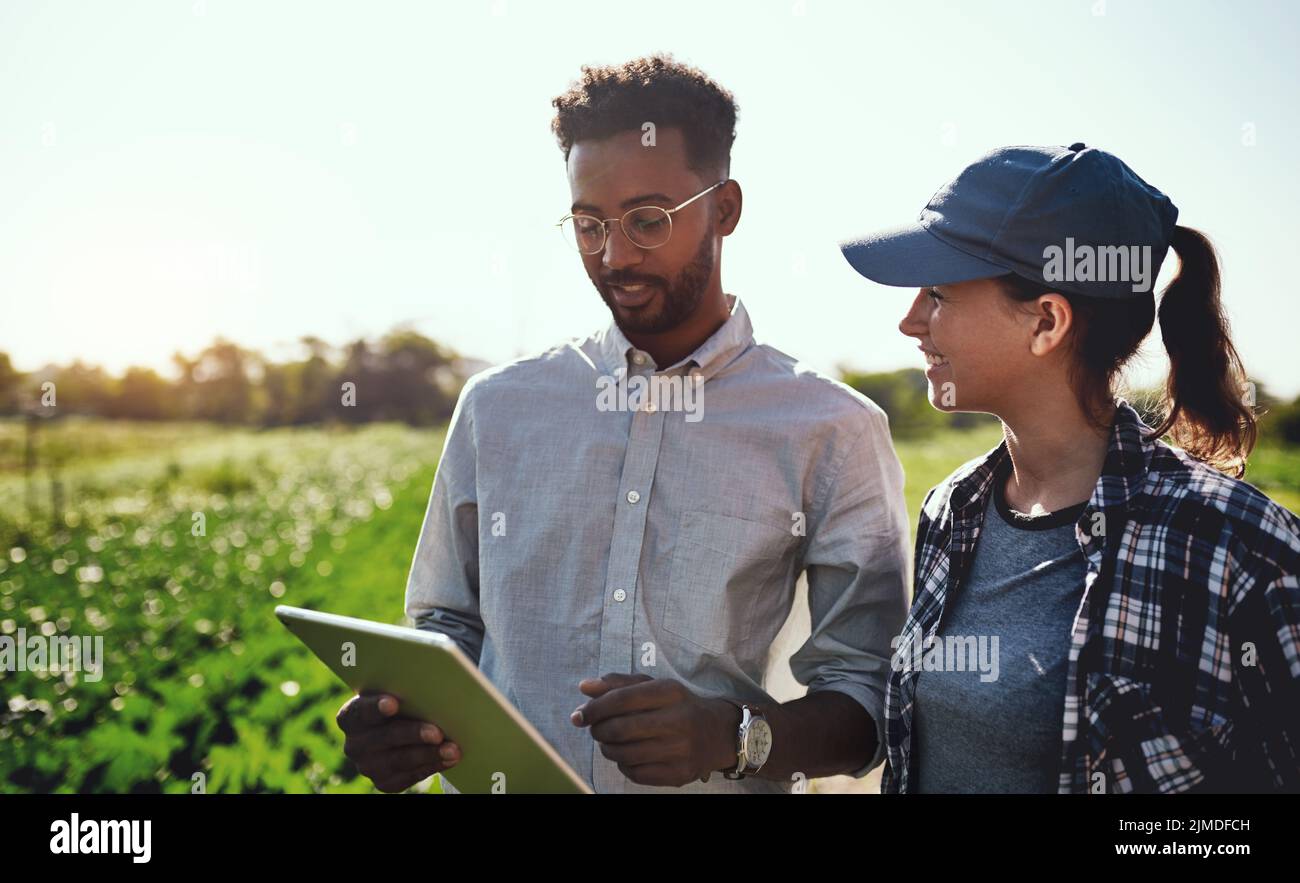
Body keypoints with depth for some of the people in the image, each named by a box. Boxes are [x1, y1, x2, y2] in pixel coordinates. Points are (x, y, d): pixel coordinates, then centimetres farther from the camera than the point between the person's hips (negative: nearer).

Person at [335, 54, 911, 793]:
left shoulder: (834, 433, 2)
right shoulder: (500, 407, 11)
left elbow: (871, 700, 1)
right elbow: (447, 625, 17)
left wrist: (736, 736, -16)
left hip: (719, 786, -1)